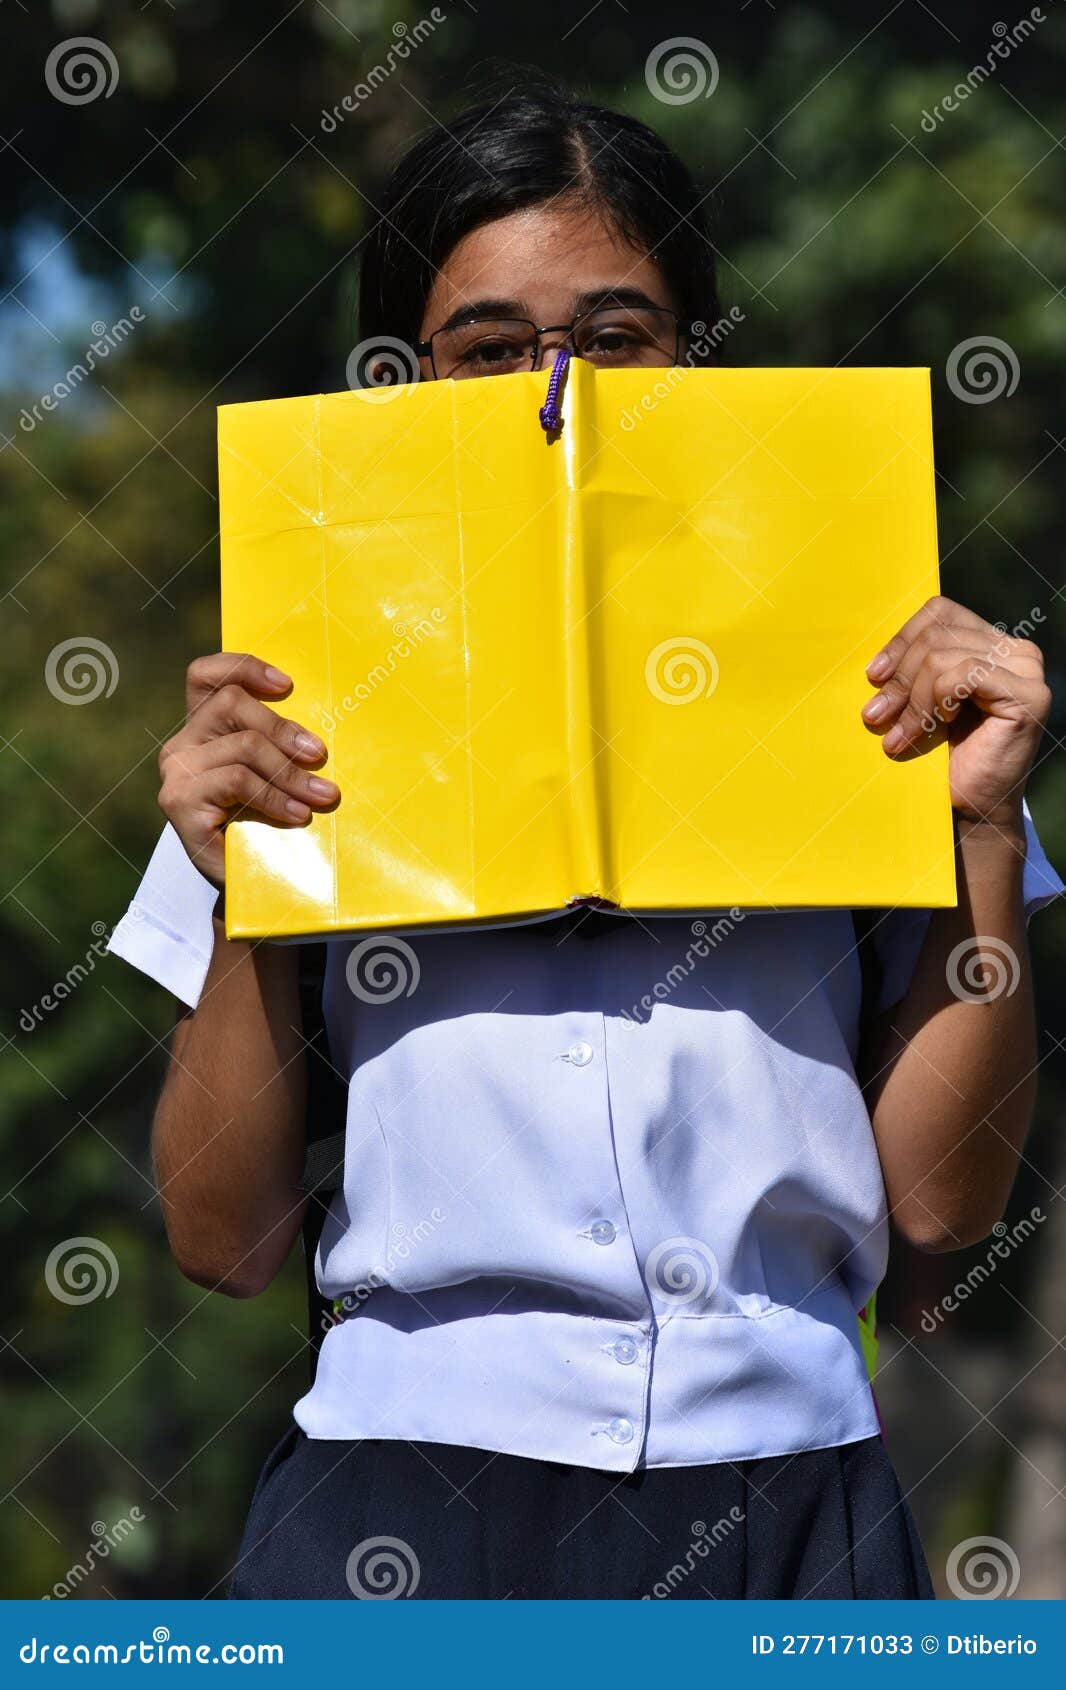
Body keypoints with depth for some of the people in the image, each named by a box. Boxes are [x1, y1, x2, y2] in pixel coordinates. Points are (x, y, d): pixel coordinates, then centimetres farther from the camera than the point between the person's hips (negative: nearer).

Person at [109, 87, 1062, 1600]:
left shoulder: (848, 696, 5)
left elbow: (942, 1199, 2)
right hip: (406, 1504, 0)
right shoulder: (301, 732, 4)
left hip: (783, 1499, 1)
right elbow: (226, 1244, 3)